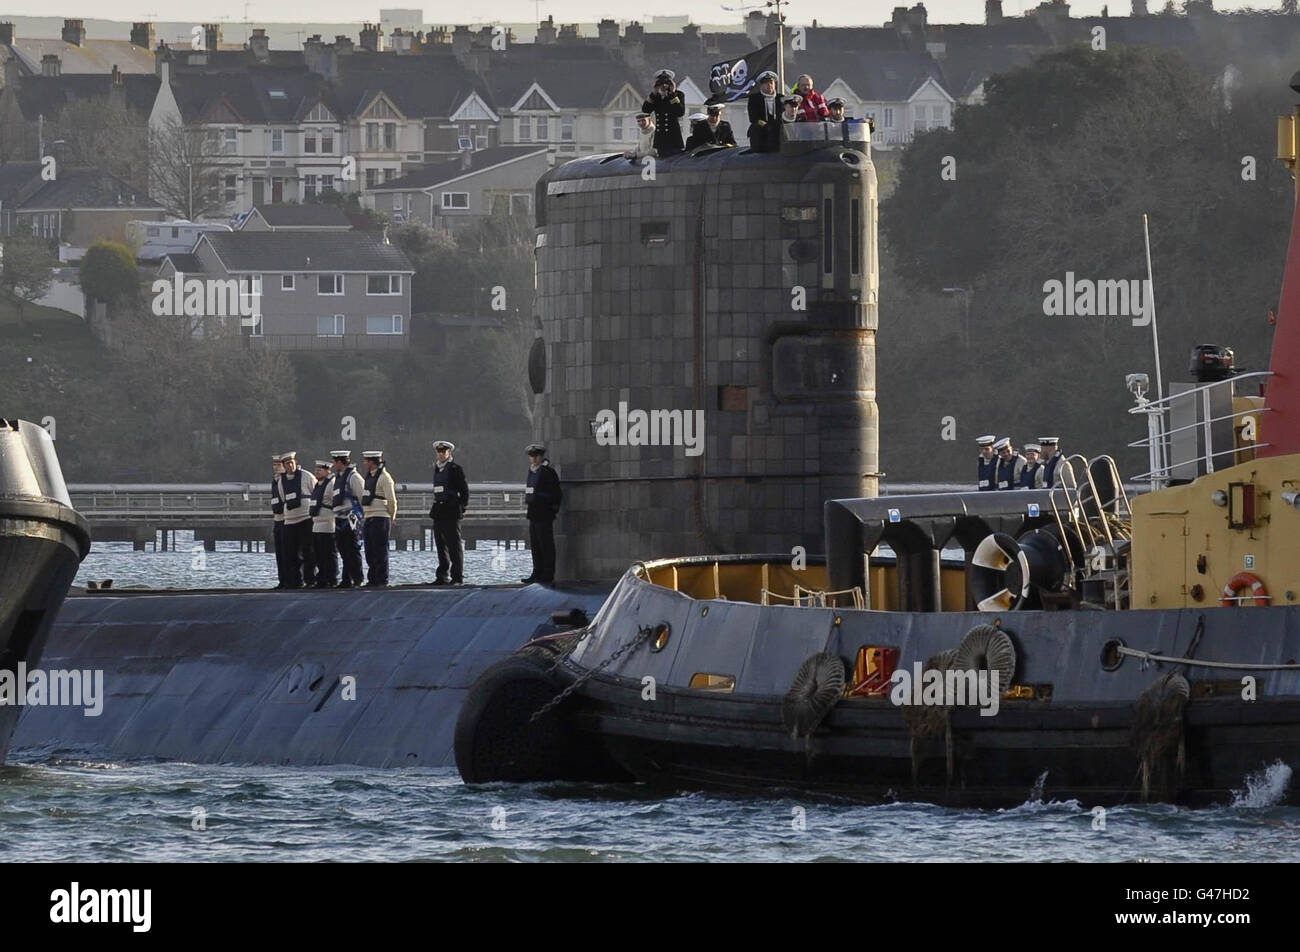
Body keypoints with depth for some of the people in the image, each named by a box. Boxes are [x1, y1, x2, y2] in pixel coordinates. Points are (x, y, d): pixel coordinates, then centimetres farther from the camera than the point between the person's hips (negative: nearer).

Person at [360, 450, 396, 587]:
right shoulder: (369, 477, 17)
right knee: (370, 552, 9)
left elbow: (391, 501, -9)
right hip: (369, 519, 9)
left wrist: (391, 518, 0)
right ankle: (373, 579, 13)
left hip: (380, 519, -9)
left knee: (380, 551, -7)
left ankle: (381, 580, -4)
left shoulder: (384, 477, -10)